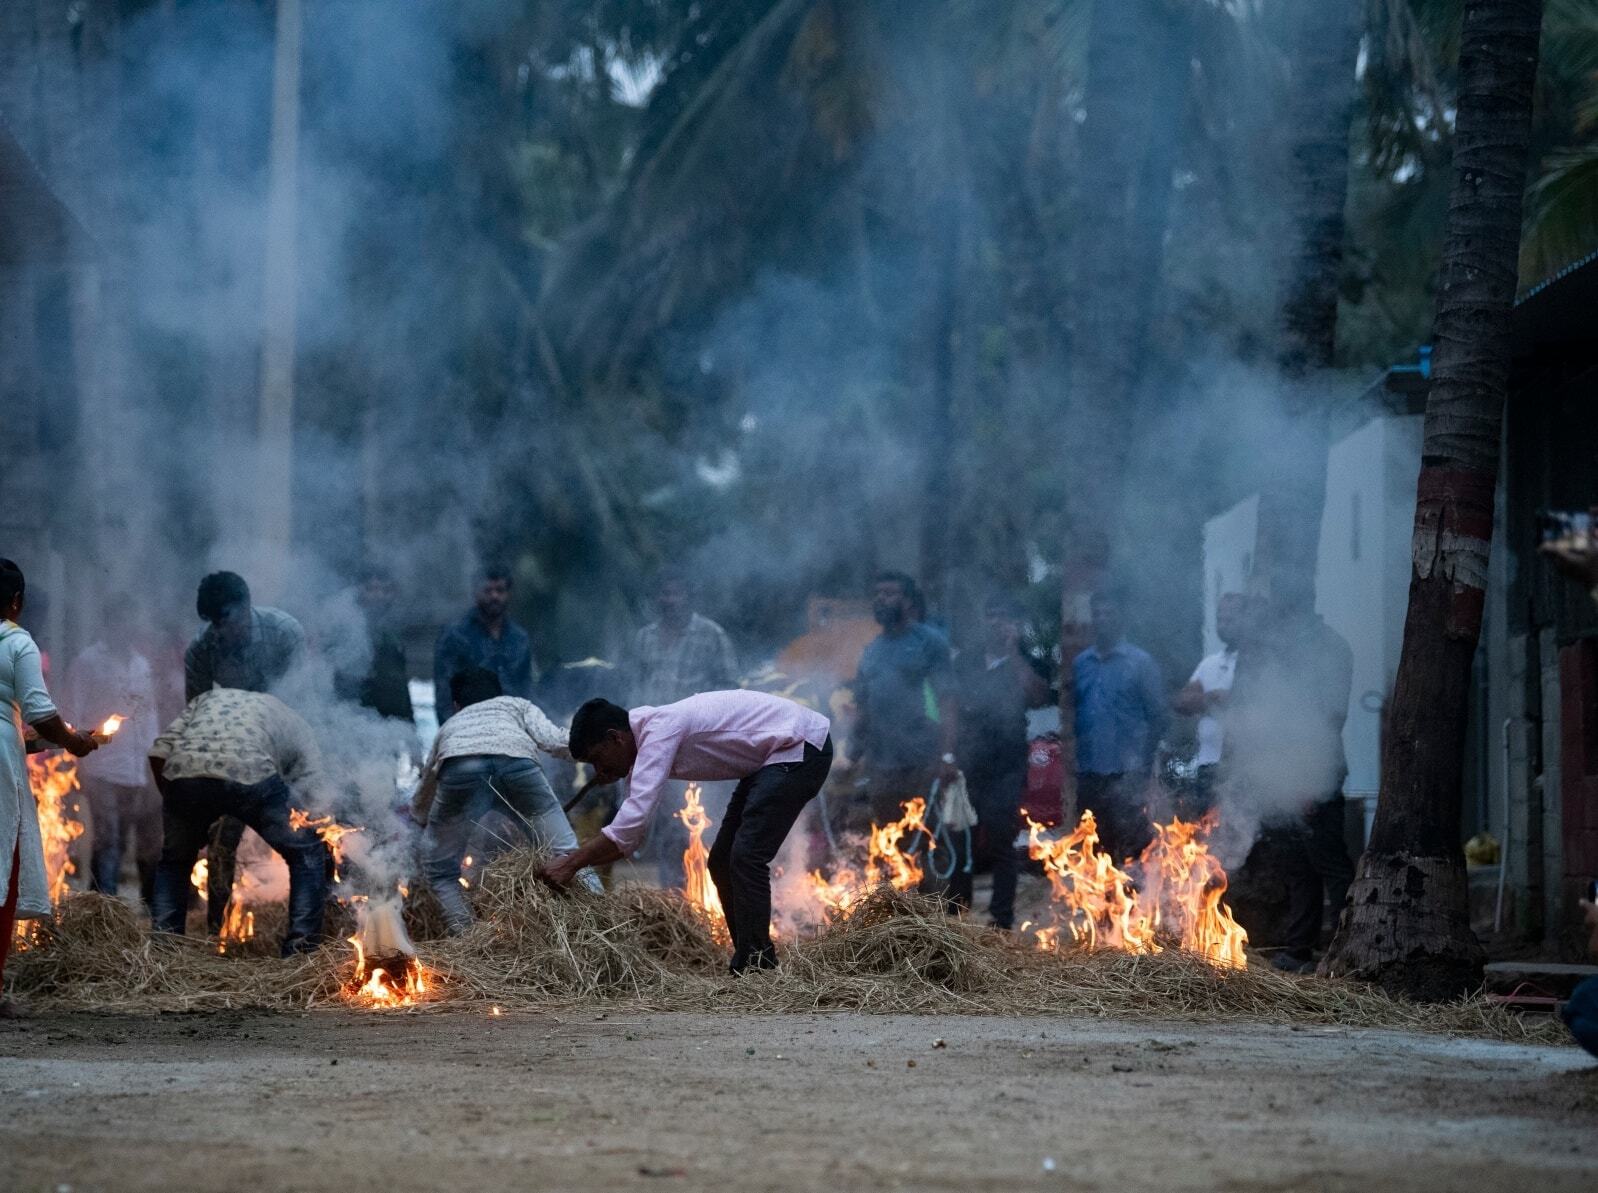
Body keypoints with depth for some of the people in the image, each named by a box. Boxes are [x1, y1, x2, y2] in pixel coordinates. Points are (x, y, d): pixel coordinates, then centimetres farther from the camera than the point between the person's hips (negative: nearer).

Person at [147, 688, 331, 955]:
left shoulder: (208, 698, 39)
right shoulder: (296, 726, 34)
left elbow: (158, 752, 24)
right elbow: (317, 802, 27)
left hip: (182, 772, 3)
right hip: (249, 775, -3)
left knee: (175, 861, 31)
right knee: (306, 853, 19)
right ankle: (301, 950, 13)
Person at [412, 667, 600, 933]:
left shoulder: (448, 727, 45)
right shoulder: (517, 705, 41)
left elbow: (419, 810, 54)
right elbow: (553, 741, 17)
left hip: (460, 769, 1)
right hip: (517, 760, -1)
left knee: (439, 871, 18)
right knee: (566, 855, 7)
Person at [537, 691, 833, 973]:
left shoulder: (659, 731, -23)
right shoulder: (647, 742, 7)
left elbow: (633, 819, -31)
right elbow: (628, 834, 12)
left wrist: (572, 864, -27)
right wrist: (575, 861, 2)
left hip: (802, 747, -10)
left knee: (746, 858, -18)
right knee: (722, 863, 10)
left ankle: (753, 970, -15)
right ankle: (749, 966, 14)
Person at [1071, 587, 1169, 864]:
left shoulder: (1140, 662, 0)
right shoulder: (1080, 663, 13)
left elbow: (1158, 716, -2)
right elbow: (1073, 710, 16)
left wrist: (1142, 763, -8)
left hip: (1126, 775, -5)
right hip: (1089, 772, 5)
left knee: (1130, 846, -7)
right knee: (1094, 846, 7)